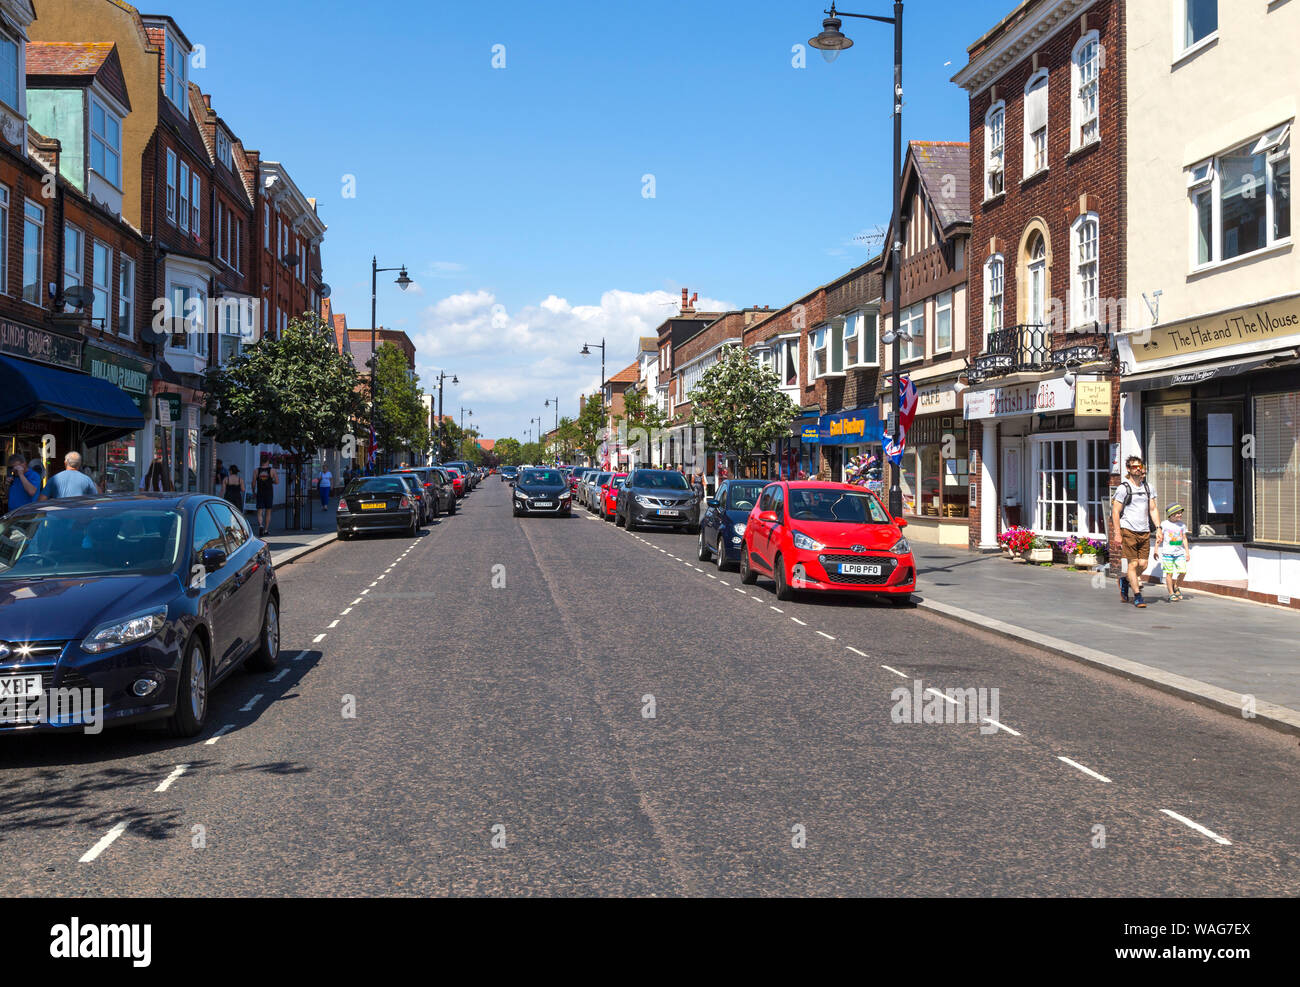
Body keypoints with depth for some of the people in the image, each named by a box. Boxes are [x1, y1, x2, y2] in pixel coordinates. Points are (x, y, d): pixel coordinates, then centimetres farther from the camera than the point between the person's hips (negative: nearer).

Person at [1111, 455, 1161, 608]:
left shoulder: (1148, 487, 13)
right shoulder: (1123, 488, -3)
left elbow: (1153, 509, 16)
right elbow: (1115, 512, -5)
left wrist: (1158, 528, 4)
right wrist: (1118, 534, -10)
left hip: (1145, 532, 5)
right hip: (1129, 531, -5)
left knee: (1143, 564, 1)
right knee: (1133, 564, -6)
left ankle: (1125, 579, 29)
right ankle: (1137, 596, 0)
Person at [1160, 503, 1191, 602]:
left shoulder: (1182, 525, 9)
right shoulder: (1164, 525, -2)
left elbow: (1184, 539, 15)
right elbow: (1159, 538, 1)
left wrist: (1187, 552, 12)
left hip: (1179, 552, 3)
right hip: (1167, 553, -3)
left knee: (1183, 571, -7)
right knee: (1169, 573, -4)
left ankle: (1177, 587, 19)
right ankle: (1171, 594, 4)